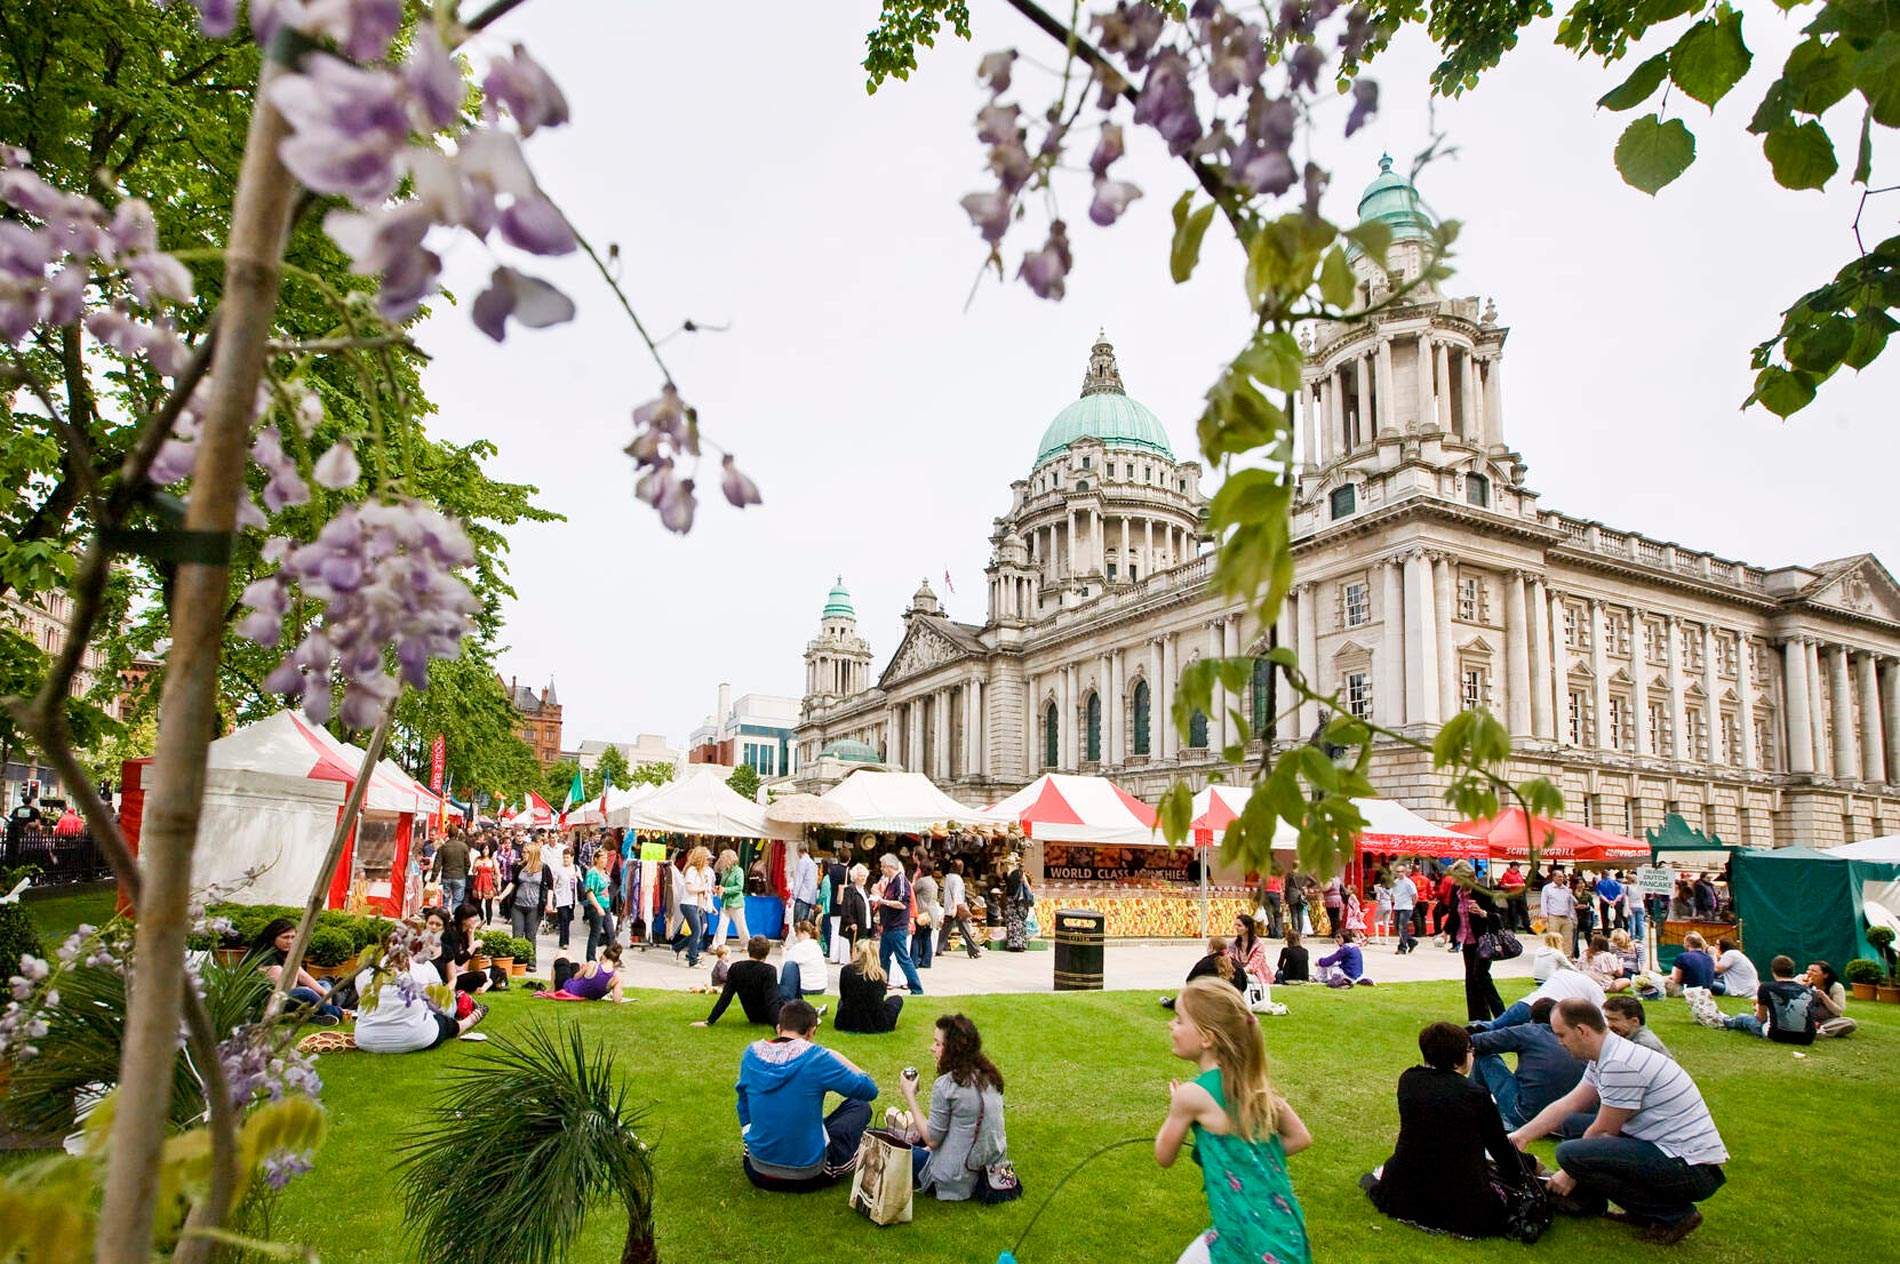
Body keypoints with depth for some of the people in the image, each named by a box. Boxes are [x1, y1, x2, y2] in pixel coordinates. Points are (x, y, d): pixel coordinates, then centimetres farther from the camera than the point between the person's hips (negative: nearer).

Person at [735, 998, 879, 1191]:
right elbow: (869, 1091, -6)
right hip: (809, 1176, -4)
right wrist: (839, 1059, 6)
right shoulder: (816, 1058, -16)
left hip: (758, 1173, 5)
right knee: (860, 1106, 17)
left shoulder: (752, 1053, -4)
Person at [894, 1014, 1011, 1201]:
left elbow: (932, 1139, -14)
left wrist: (910, 1097, -7)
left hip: (961, 1178, -8)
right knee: (916, 1138, 28)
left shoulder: (945, 1085, -20)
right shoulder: (988, 1076, 2)